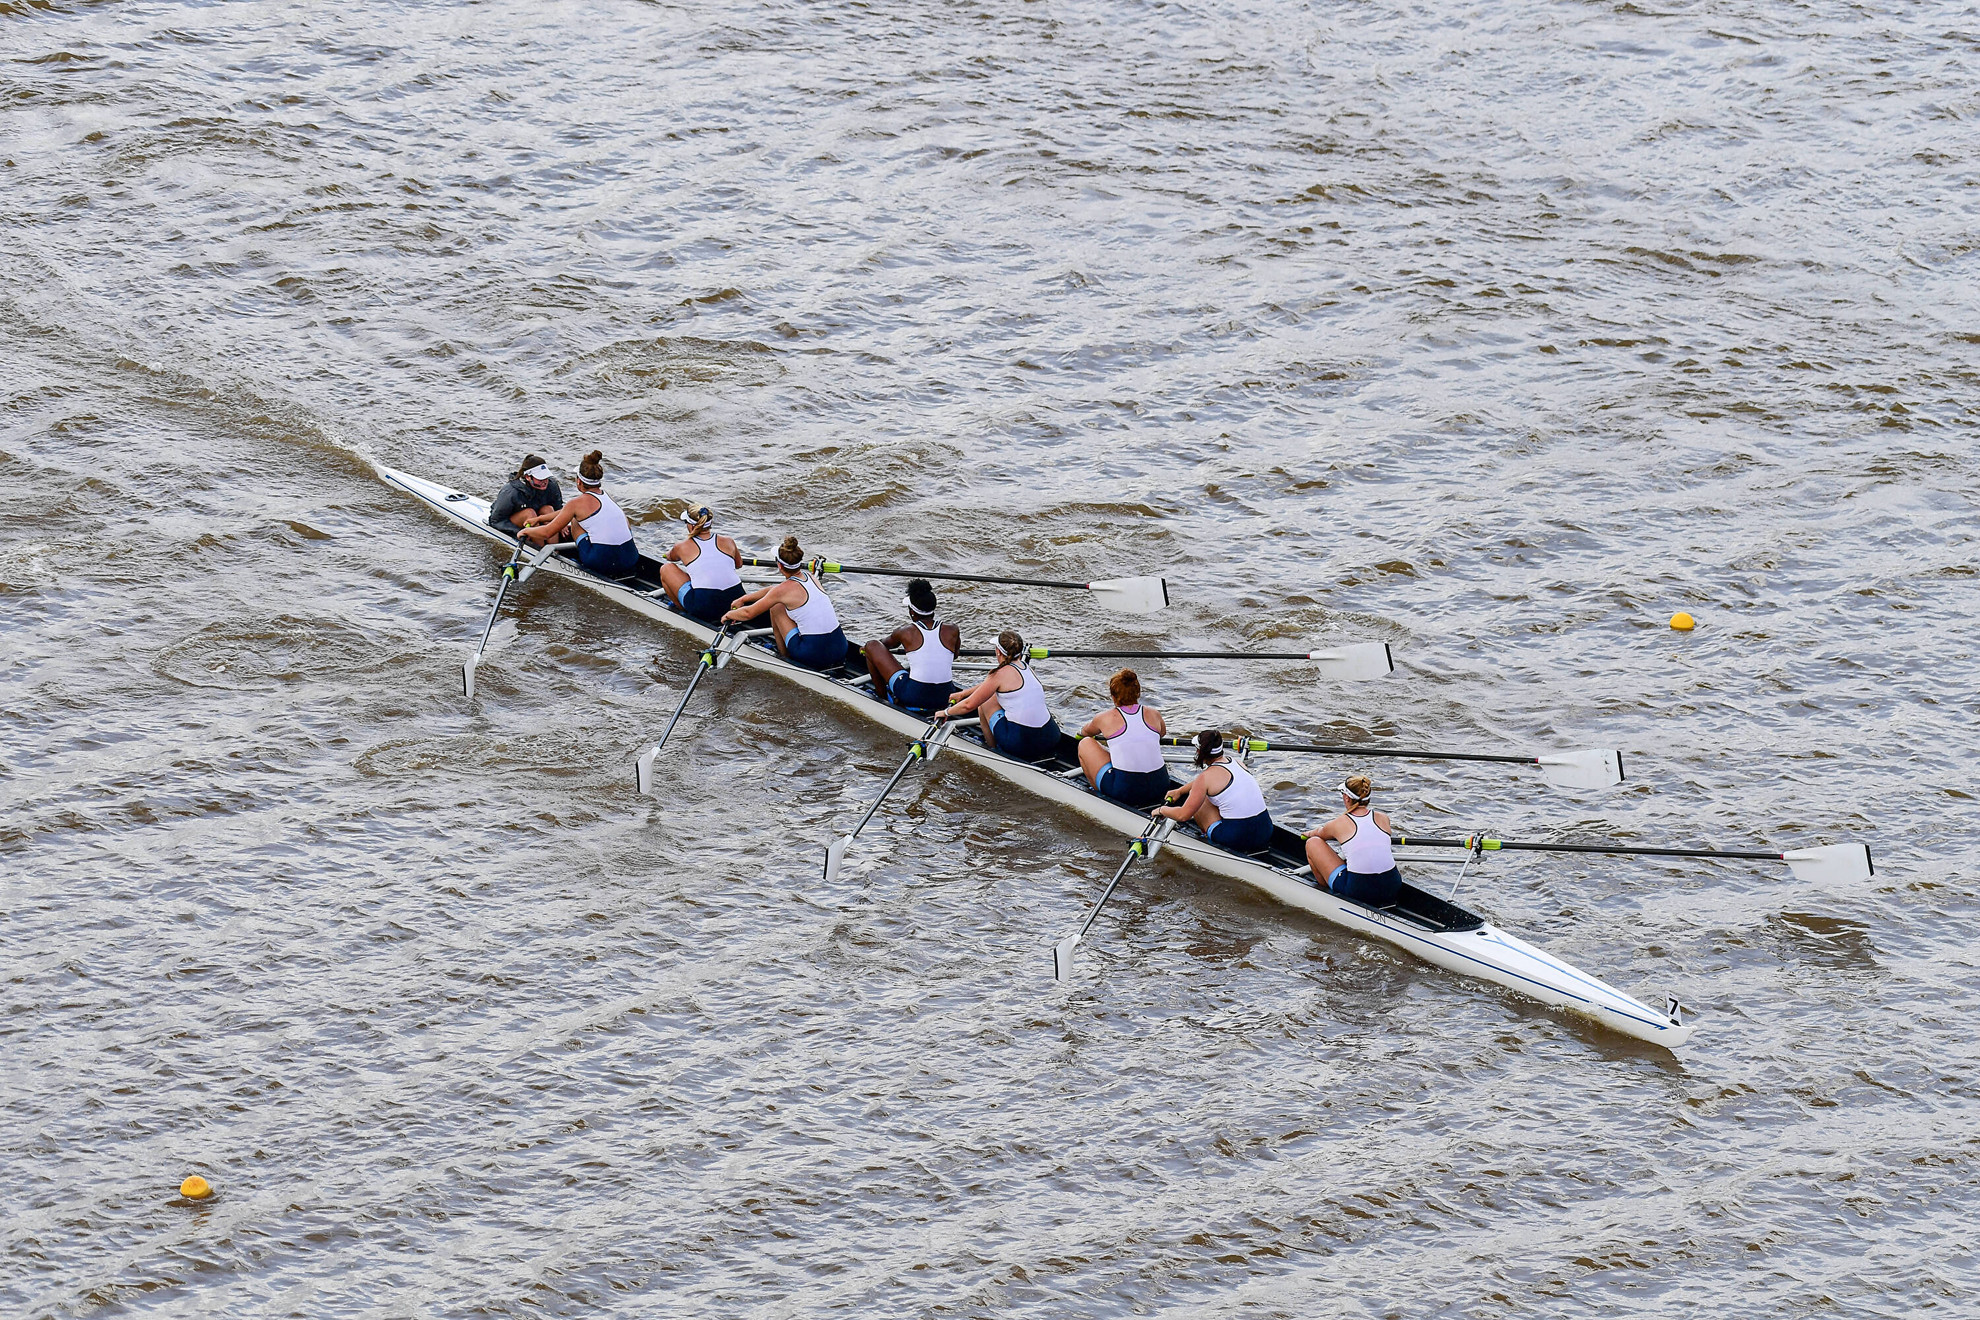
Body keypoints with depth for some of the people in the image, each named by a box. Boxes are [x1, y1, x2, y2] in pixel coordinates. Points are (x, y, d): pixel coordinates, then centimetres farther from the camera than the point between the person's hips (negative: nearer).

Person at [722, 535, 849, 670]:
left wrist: (729, 615, 21)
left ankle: (785, 654, 24)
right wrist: (742, 599, 35)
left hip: (815, 657, -6)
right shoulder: (809, 576, 9)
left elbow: (748, 613, 0)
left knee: (776, 607, 11)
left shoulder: (785, 589, -11)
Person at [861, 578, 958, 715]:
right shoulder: (951, 631, -1)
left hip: (914, 698, -4)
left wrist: (867, 648, 41)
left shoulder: (906, 632, -6)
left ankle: (881, 694, 24)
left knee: (872, 646, 10)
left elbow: (886, 643, 18)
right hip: (945, 700, 4)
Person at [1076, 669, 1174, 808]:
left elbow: (1086, 732, 26)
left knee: (1085, 743, 16)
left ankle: (1099, 794, 23)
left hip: (1124, 791, -5)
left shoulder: (1105, 718, 0)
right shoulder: (1154, 714, 6)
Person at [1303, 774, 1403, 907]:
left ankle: (1325, 888, 29)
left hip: (1357, 893, -5)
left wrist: (1309, 833, 49)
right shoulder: (1383, 818, 5)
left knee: (1313, 843, 12)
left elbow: (1319, 834, 24)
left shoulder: (1339, 824, -3)